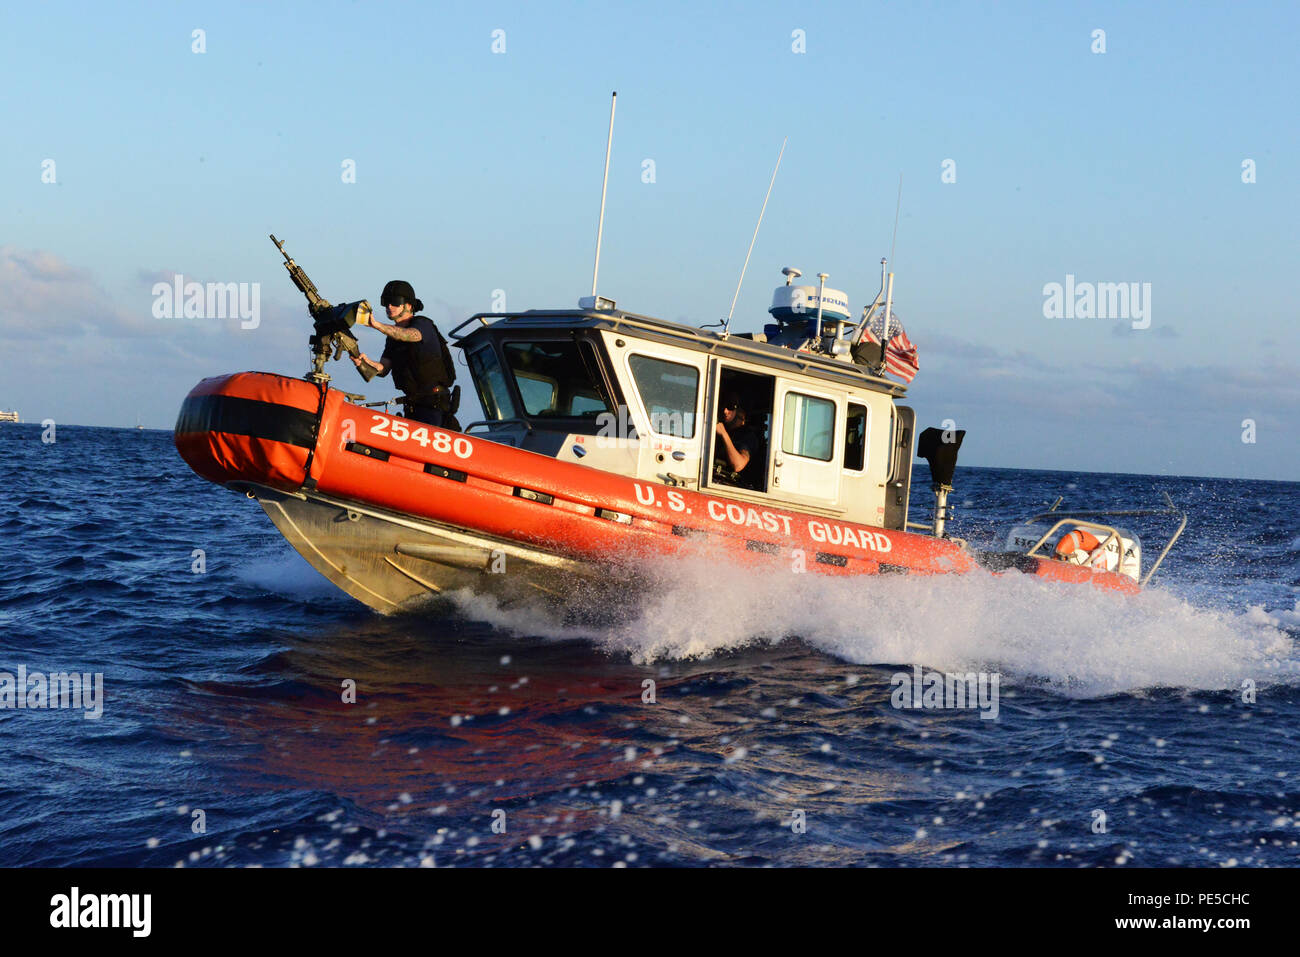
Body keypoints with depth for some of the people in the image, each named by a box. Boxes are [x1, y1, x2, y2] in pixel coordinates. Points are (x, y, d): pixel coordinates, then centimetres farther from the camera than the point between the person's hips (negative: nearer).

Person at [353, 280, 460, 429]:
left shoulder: (423, 324, -8)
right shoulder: (393, 333, 15)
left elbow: (410, 335, -33)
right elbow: (384, 368, 5)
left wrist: (377, 325, -45)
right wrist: (366, 362, -18)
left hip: (433, 402, -8)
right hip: (412, 404, 8)